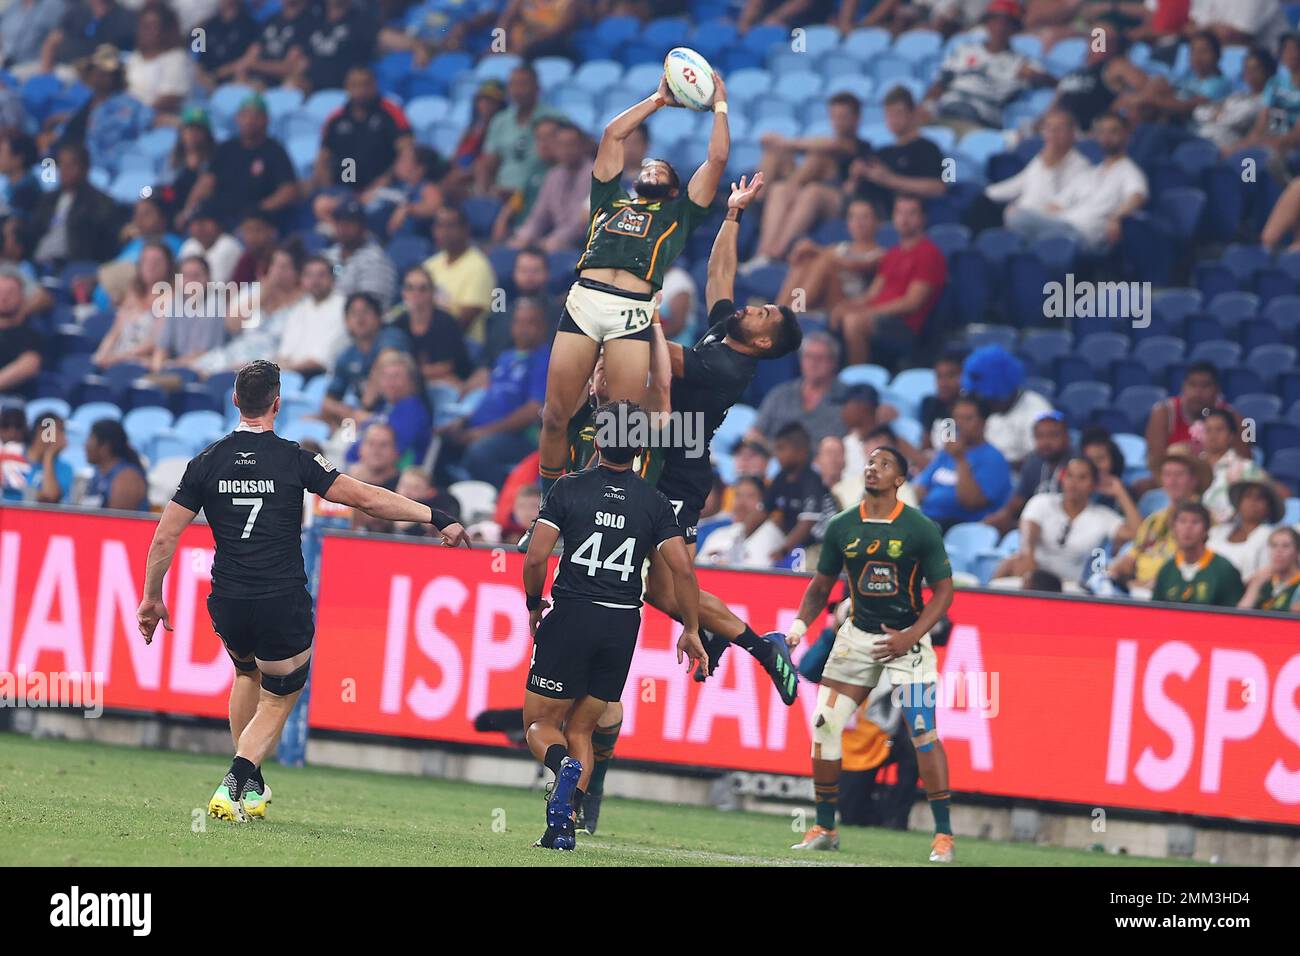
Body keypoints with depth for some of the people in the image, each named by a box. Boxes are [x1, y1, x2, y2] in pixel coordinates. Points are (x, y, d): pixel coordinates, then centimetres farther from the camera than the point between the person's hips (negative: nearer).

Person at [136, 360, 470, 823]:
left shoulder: (207, 462, 2)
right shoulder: (294, 460, -6)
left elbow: (165, 536, 3)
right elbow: (366, 497, -10)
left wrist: (151, 598, 14)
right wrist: (437, 518, -3)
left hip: (228, 606, 3)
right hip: (283, 604, -3)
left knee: (247, 673, 32)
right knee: (278, 700, 13)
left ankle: (249, 786, 28)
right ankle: (237, 779, -11)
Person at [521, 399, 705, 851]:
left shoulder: (569, 488, -3)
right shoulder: (654, 502, 3)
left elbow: (535, 558, -7)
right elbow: (683, 568, -2)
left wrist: (534, 605, 11)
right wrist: (691, 631, 8)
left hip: (571, 615, -3)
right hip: (623, 626, 3)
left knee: (540, 723, 7)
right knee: (580, 729, 14)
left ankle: (562, 765, -27)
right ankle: (564, 825, 1)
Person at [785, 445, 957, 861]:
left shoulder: (920, 529, -9)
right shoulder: (841, 527, 1)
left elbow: (943, 590, -7)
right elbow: (821, 585, 11)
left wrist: (910, 638, -18)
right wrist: (800, 624, -6)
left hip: (906, 637, -4)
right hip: (858, 635, 4)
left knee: (923, 733, -13)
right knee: (825, 726, -2)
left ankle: (943, 834, -7)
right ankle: (825, 828, 12)